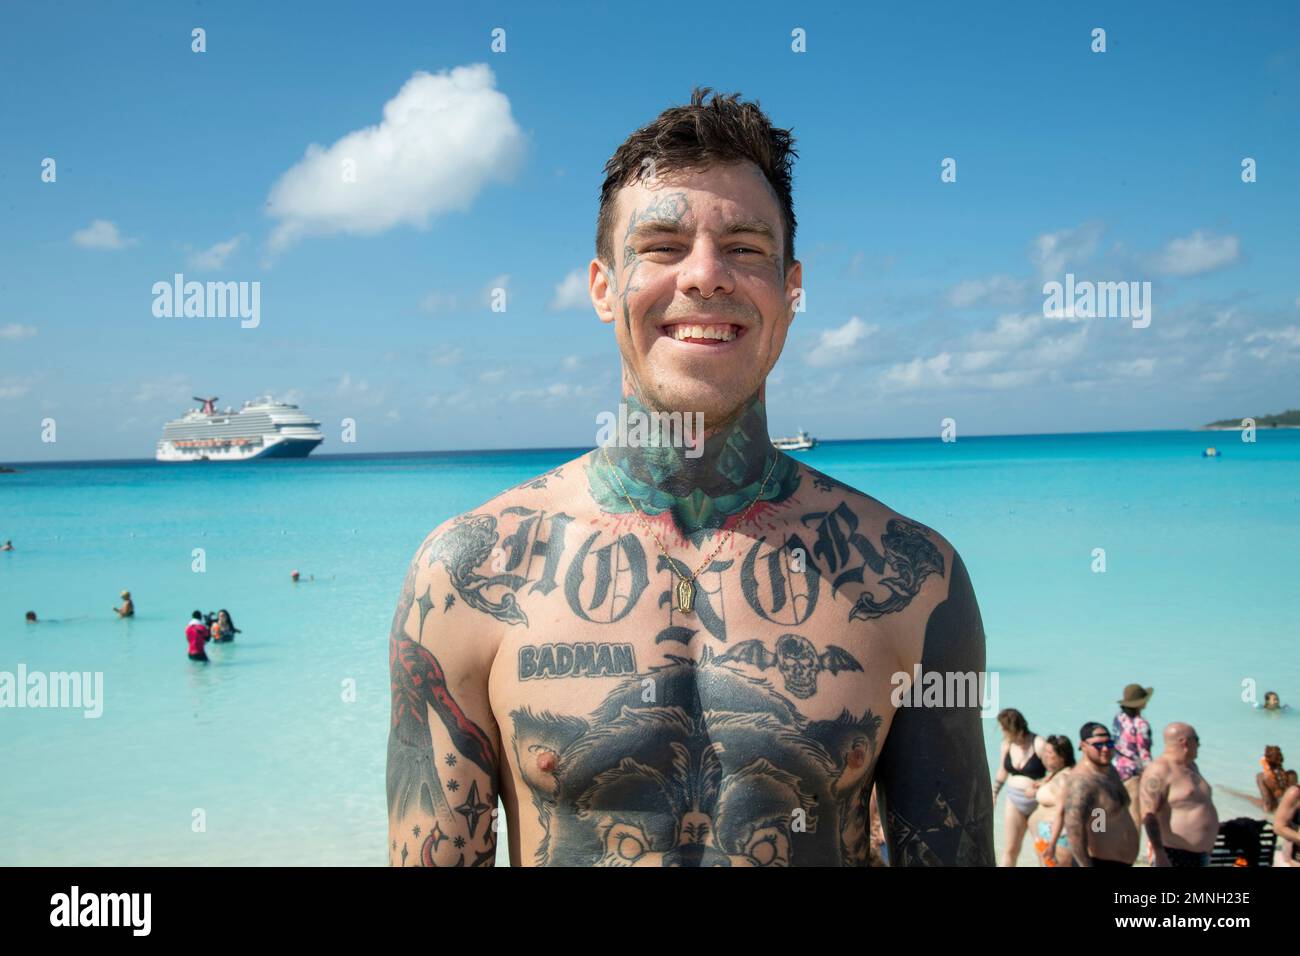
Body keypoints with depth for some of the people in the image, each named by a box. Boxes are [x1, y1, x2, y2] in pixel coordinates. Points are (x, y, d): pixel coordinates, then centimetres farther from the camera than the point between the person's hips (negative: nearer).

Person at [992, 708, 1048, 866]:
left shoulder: (1039, 745, -16)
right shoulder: (1007, 744, 1)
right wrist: (994, 792, 18)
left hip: (1037, 804, -5)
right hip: (1014, 800, 5)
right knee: (1010, 850, 7)